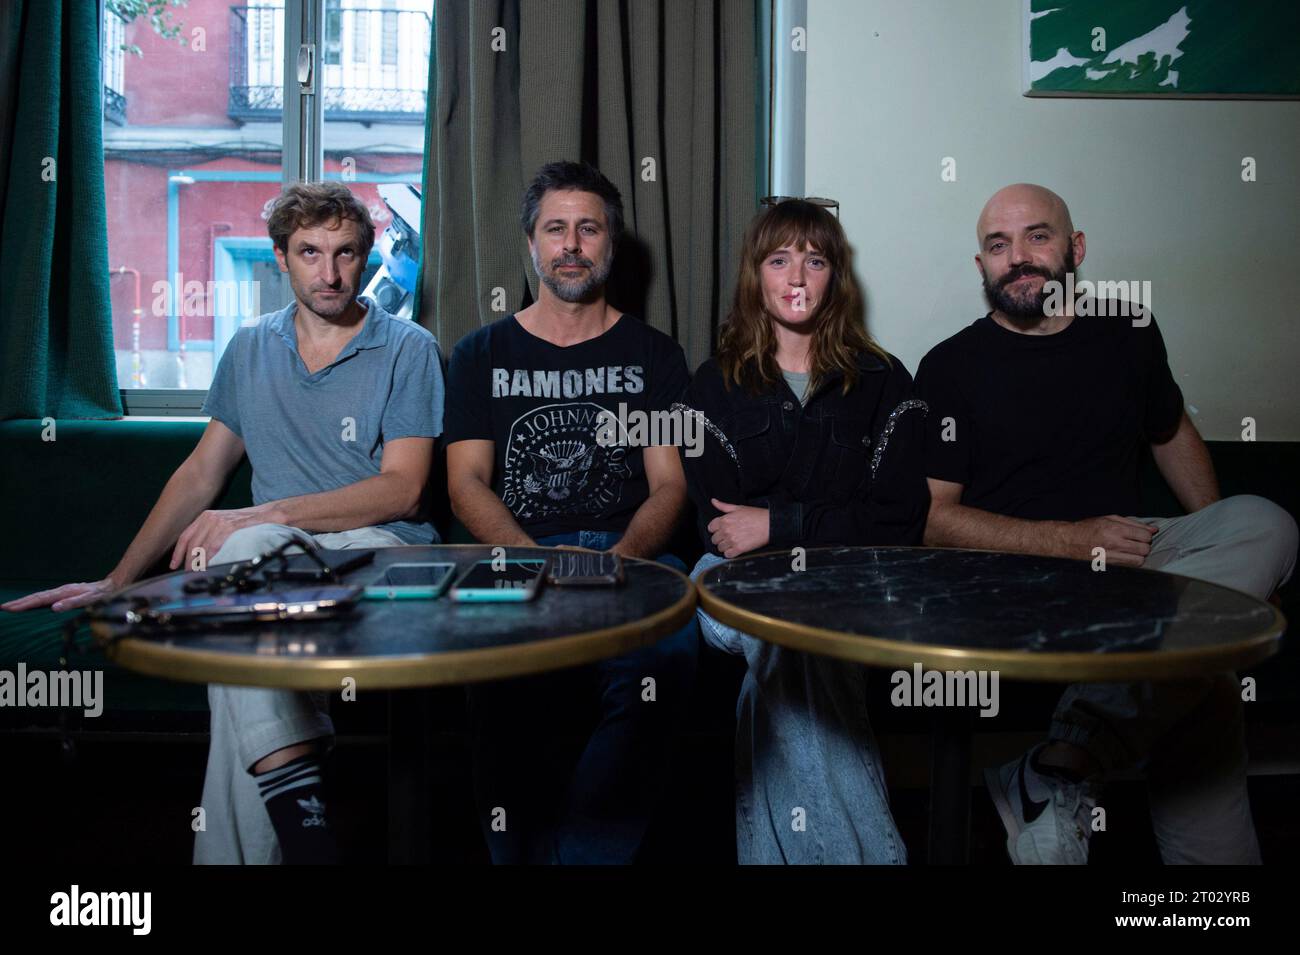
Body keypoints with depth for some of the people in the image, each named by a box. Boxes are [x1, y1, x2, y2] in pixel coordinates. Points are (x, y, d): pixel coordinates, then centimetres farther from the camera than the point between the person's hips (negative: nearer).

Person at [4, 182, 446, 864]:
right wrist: (115, 581, 15)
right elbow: (202, 473, 21)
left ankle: (229, 850, -32)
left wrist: (260, 515, -17)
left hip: (379, 547, -3)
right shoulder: (250, 350, 18)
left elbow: (402, 489, -7)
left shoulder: (408, 350, 4)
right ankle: (296, 810, -40)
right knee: (240, 550, -36)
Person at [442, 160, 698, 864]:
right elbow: (466, 483, 4)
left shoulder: (652, 355, 16)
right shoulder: (482, 356, 16)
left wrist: (620, 558, -14)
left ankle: (592, 849, -16)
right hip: (513, 555, 0)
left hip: (630, 553, 1)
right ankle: (522, 848, -12)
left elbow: (669, 483, 8)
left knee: (668, 648, -33)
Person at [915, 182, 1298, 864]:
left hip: (1131, 553, 5)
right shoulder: (952, 367, 0)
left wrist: (1222, 546, 16)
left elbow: (1172, 433, 28)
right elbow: (931, 518, -6)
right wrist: (1071, 540, -17)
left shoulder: (1127, 334, 12)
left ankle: (1063, 761, -35)